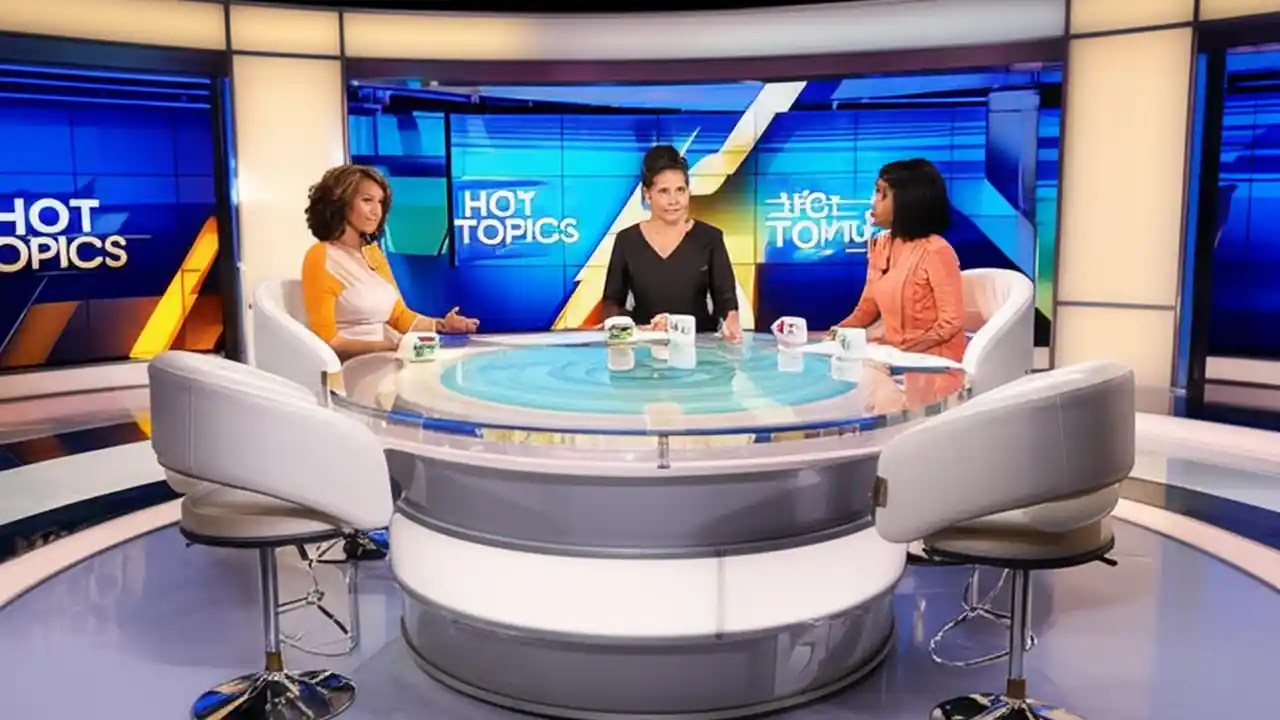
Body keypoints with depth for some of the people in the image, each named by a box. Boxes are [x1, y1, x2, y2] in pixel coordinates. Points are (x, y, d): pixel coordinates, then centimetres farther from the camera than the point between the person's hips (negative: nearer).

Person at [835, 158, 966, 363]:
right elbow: (867, 308, 10)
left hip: (934, 361, -6)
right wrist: (838, 332, -6)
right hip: (895, 354, 6)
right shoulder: (880, 245, 5)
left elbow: (951, 323, -18)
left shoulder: (936, 251, -17)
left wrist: (899, 343, -20)